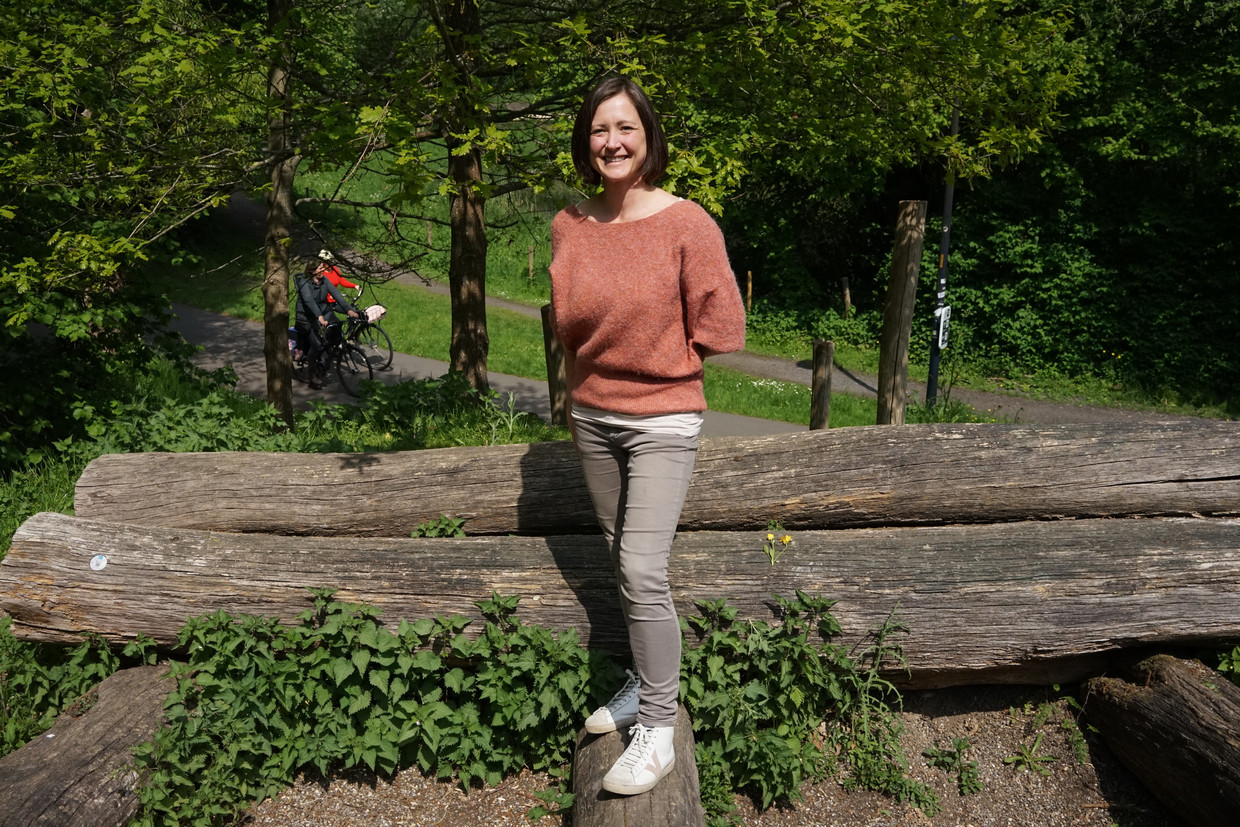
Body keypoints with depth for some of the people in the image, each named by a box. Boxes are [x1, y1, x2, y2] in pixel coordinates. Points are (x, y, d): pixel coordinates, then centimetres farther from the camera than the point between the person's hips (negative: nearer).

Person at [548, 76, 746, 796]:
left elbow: (720, 329, -9)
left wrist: (659, 360, -1)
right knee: (624, 564, 14)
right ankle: (648, 683, 32)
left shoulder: (687, 223, -12)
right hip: (592, 417, 5)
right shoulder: (569, 225, 2)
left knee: (643, 571, -11)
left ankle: (658, 727, 2)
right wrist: (599, 361, 3)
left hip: (662, 421, -5)